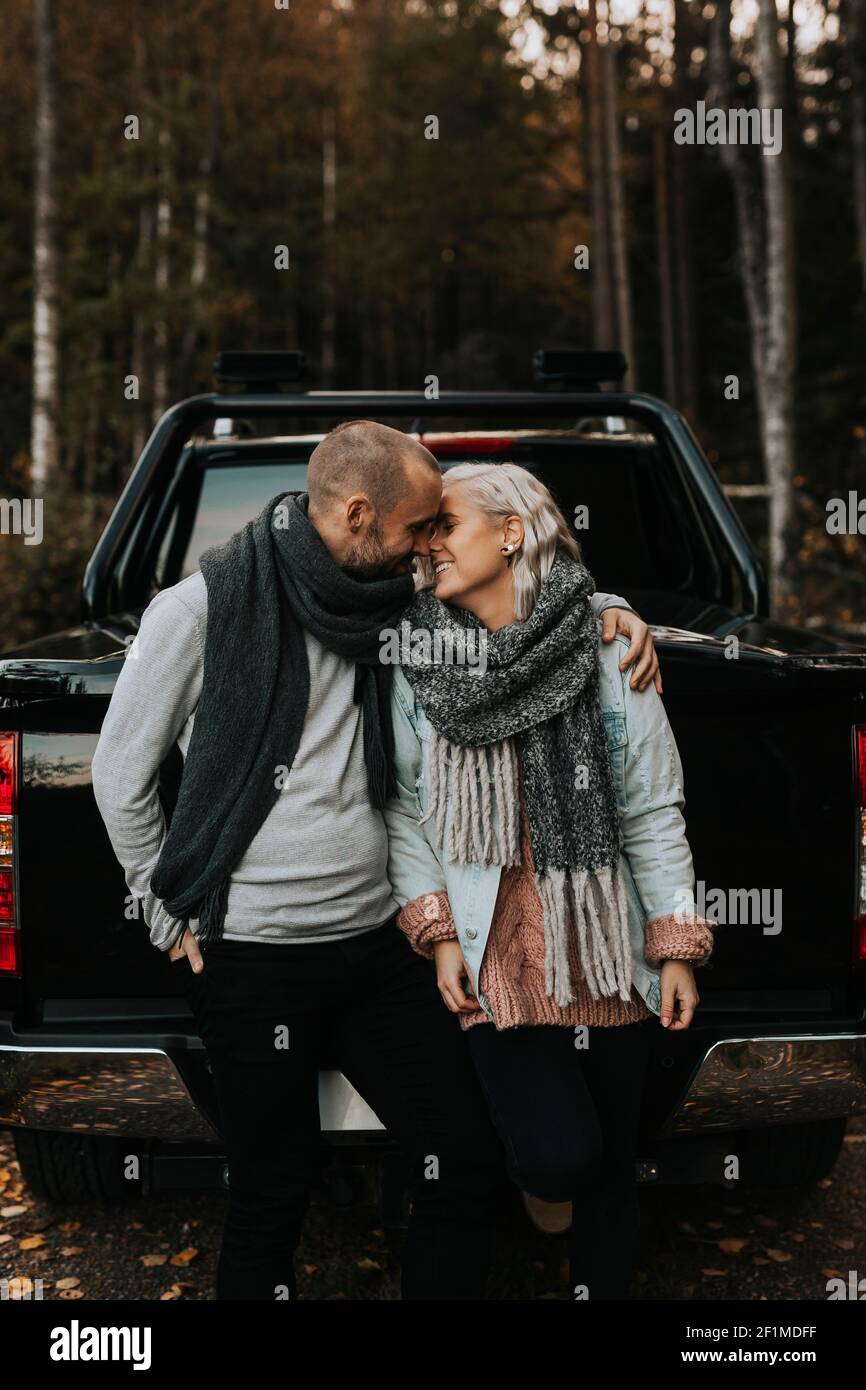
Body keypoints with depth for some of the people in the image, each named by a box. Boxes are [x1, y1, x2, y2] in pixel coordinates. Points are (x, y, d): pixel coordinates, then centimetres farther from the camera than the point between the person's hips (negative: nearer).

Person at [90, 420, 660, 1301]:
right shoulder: (201, 608, -9)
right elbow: (120, 774, 0)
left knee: (466, 1165, 6)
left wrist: (607, 608, 2)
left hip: (377, 939, 5)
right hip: (256, 961, -5)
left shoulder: (383, 603, 5)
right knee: (273, 1196, 6)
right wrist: (174, 919, 1)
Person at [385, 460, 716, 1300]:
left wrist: (678, 947, -2)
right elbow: (403, 810, 2)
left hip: (609, 953, 1)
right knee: (561, 1155, -14)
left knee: (611, 1167, 9)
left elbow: (653, 811, 0)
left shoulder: (607, 654, -3)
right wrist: (437, 933, -6)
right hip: (497, 957, -1)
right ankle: (539, 1179, 22)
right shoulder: (419, 661, -1)